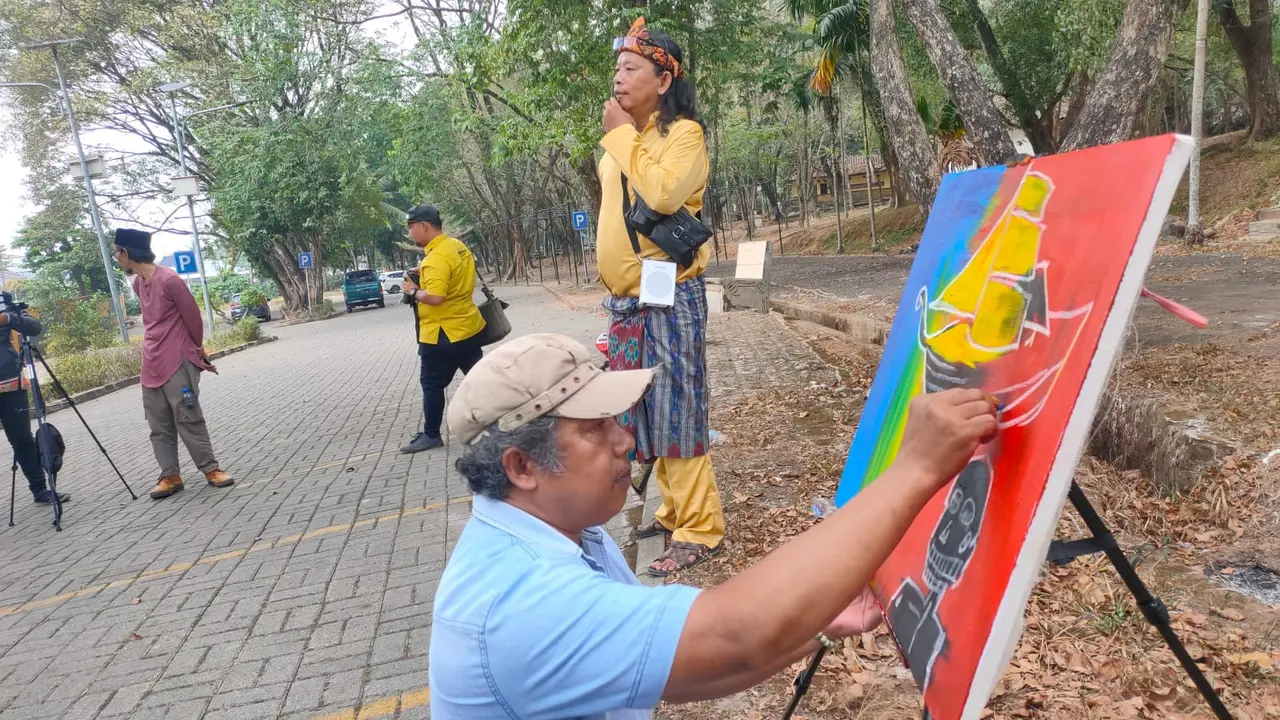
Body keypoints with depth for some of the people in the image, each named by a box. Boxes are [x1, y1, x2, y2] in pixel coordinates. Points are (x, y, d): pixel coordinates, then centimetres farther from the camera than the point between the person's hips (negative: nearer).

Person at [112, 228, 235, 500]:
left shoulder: (169, 280, -16)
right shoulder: (137, 283, 10)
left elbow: (193, 315, -8)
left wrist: (197, 348, 6)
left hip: (177, 362, -8)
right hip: (151, 365, 8)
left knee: (188, 419, -6)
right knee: (159, 426, 7)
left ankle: (211, 469, 3)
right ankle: (170, 476, 12)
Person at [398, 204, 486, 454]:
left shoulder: (436, 257, -22)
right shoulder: (457, 246, 8)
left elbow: (435, 296, -31)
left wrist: (414, 291, -12)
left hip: (442, 333, -9)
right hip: (469, 327, 9)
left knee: (432, 385, 4)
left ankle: (431, 436, 13)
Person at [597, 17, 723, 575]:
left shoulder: (682, 132, -8)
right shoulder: (623, 142, 15)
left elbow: (662, 195, -26)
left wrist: (621, 134, -16)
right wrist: (613, 288, 18)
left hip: (667, 297, -8)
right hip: (624, 299, 8)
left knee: (677, 409, -5)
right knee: (647, 411, 13)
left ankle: (699, 529, 3)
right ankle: (674, 510, 25)